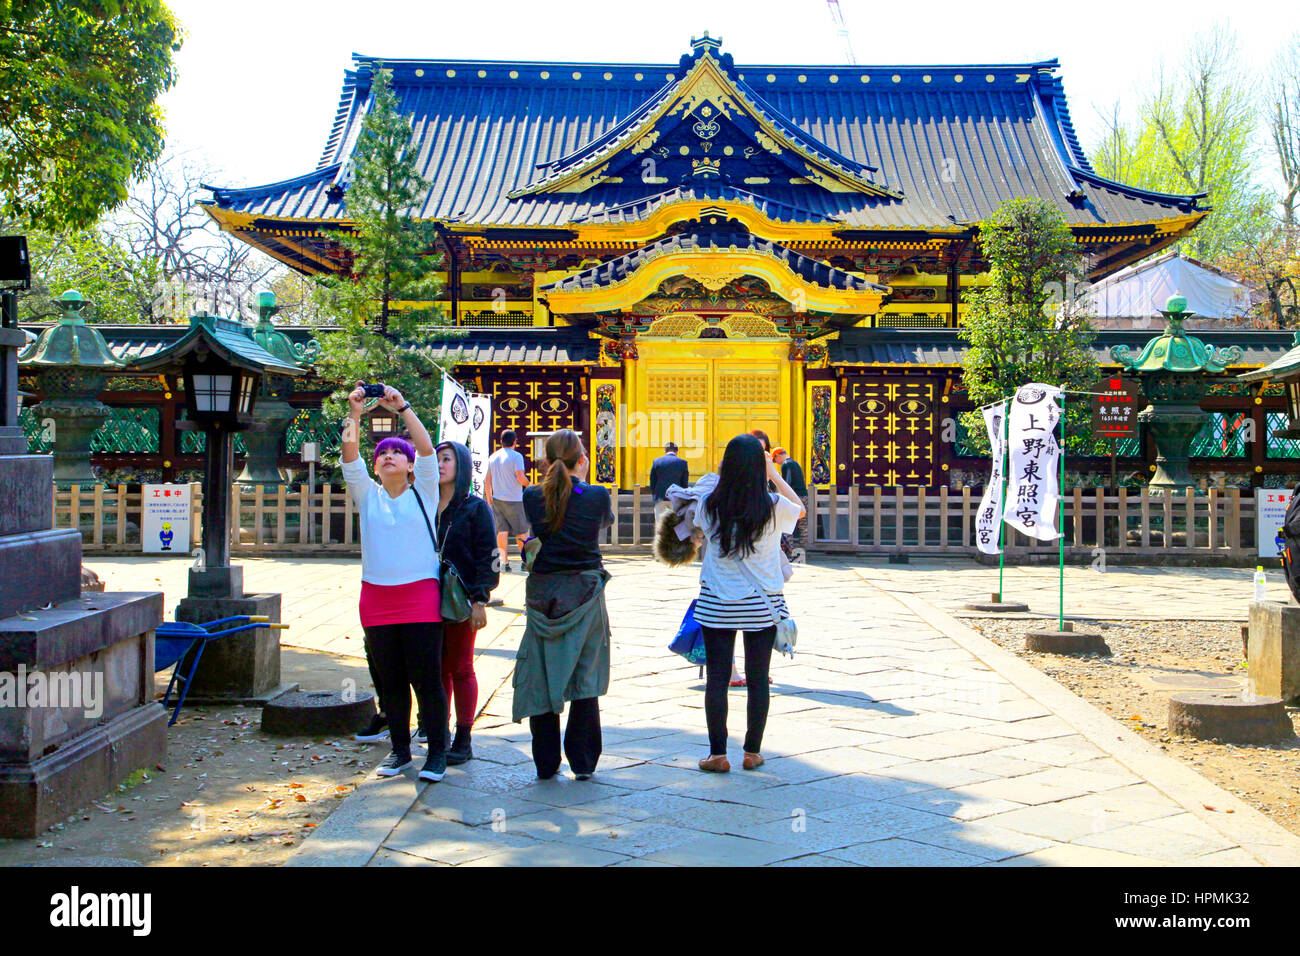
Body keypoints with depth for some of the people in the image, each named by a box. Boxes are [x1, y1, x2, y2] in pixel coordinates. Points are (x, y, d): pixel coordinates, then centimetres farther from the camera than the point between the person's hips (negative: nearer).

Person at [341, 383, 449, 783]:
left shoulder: (423, 492, 5)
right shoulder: (368, 495, 10)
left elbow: (426, 448, -8)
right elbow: (349, 455, -1)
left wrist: (402, 407, -12)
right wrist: (354, 414, -9)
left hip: (420, 597, -3)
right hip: (377, 598, 3)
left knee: (427, 678, -2)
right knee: (389, 680, 8)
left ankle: (437, 752, 8)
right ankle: (400, 750, 21)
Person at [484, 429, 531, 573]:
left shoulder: (492, 457, 8)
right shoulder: (516, 456, -10)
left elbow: (487, 481, 10)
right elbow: (521, 478, -18)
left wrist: (489, 499, 17)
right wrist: (529, 485, 2)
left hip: (497, 499, 5)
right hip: (514, 500, -5)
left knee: (502, 531, 5)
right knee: (521, 531, 7)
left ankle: (504, 561, -2)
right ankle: (525, 561, 13)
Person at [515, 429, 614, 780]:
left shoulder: (533, 497, -5)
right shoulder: (596, 496, -8)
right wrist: (582, 481, 19)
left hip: (543, 594, 1)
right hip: (585, 593, -1)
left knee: (541, 679, 9)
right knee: (585, 681, 7)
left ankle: (546, 763, 15)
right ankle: (583, 762, 11)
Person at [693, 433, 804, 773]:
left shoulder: (709, 505, -8)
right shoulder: (773, 506, -9)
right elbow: (800, 509, 13)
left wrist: (727, 476, 17)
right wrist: (774, 475, 16)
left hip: (716, 604, 0)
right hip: (762, 605, 0)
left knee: (716, 678, 5)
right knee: (758, 678, 9)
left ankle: (717, 754, 8)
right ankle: (753, 752, 17)